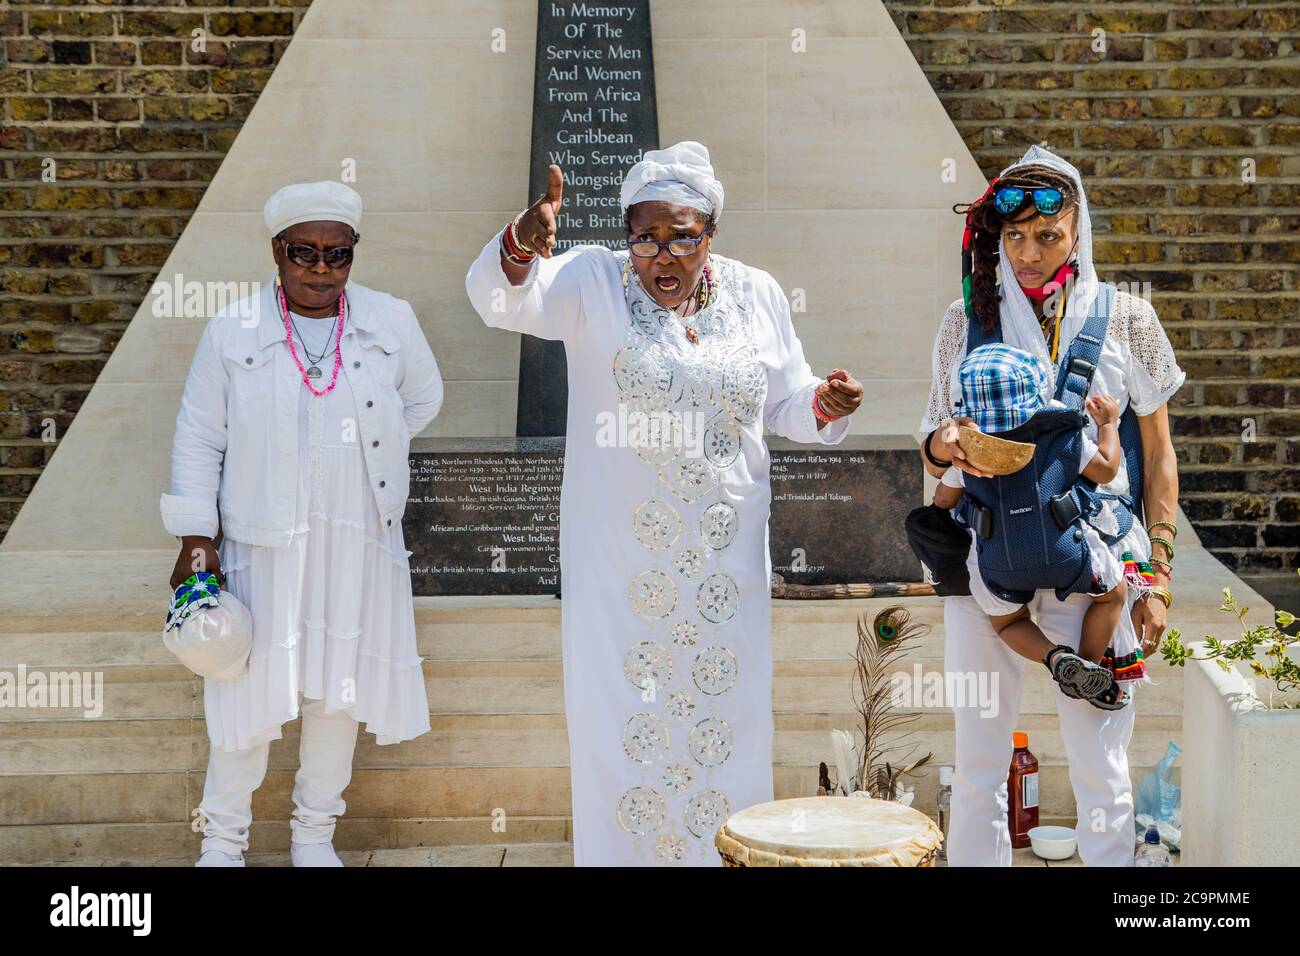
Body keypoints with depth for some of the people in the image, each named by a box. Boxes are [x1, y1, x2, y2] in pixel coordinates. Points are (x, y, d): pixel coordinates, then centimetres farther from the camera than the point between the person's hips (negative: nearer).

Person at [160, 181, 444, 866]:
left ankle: (315, 834, 28)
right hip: (263, 545, -2)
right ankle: (222, 839, 21)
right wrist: (196, 541, -5)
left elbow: (422, 400, 18)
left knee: (338, 691, 10)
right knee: (251, 688, 3)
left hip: (358, 542, 2)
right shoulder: (231, 332, -4)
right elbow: (198, 440, 0)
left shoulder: (392, 322, 1)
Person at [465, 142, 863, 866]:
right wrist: (522, 244, -43)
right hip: (618, 553, -2)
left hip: (727, 553, 3)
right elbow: (500, 297, -22)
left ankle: (730, 853, 25)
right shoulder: (593, 282, -5)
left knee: (728, 711, 9)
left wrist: (824, 405, -10)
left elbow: (786, 403, 13)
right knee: (621, 710, 4)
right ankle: (619, 852, 21)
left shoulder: (756, 295, 5)